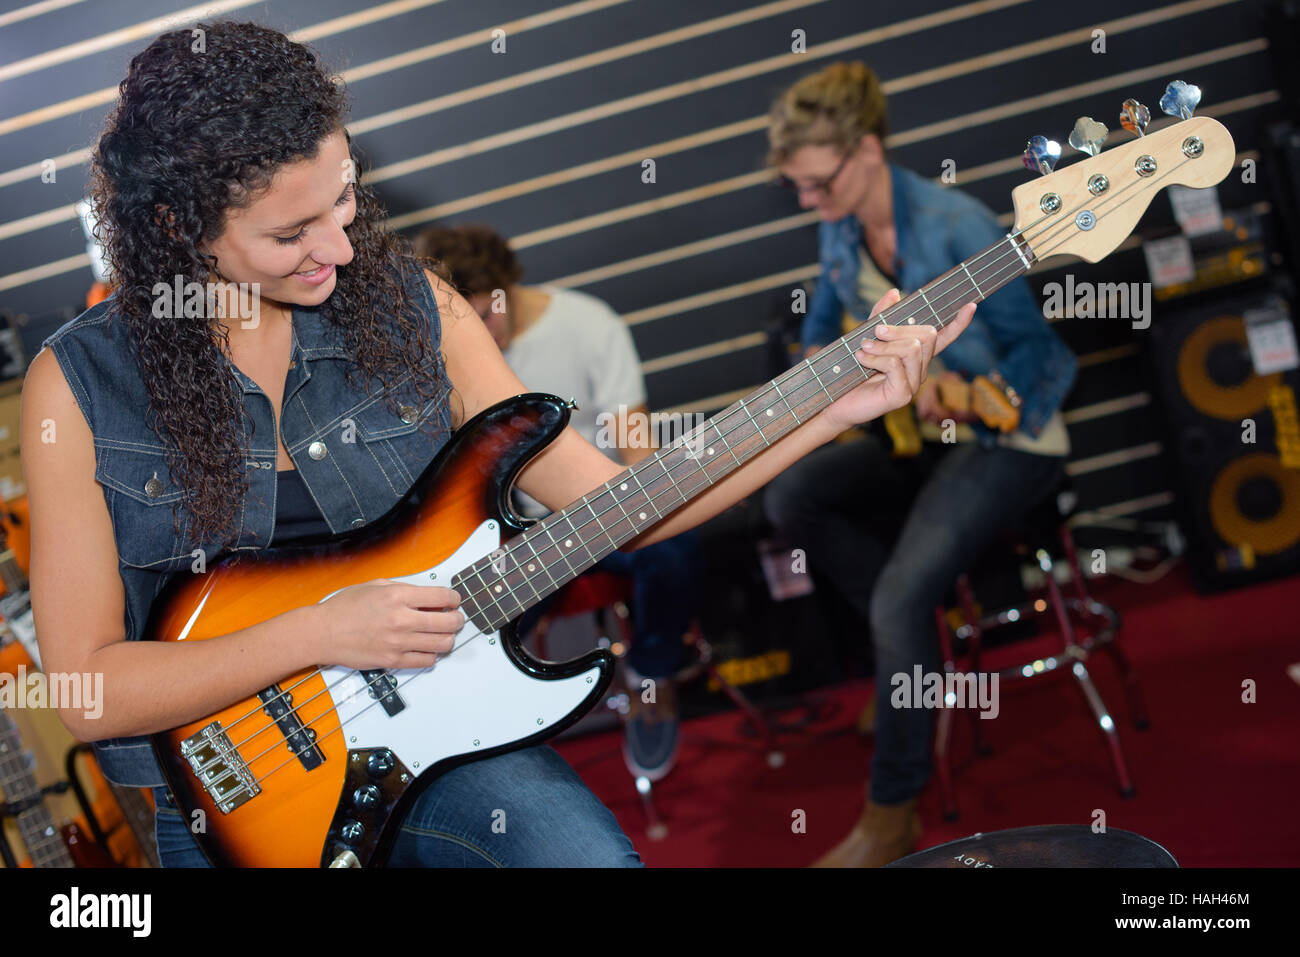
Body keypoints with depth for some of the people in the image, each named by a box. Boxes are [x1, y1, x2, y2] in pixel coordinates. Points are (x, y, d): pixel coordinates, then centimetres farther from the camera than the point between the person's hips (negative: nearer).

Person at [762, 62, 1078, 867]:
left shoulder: (955, 226, -23)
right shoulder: (841, 232, 1)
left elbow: (1037, 349, -19)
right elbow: (825, 321, 20)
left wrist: (965, 401, -36)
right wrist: (821, 361, -1)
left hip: (1008, 441, -9)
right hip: (920, 434, 9)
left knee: (901, 594, -25)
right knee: (791, 498, -5)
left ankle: (892, 819, -10)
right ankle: (921, 665, 4)